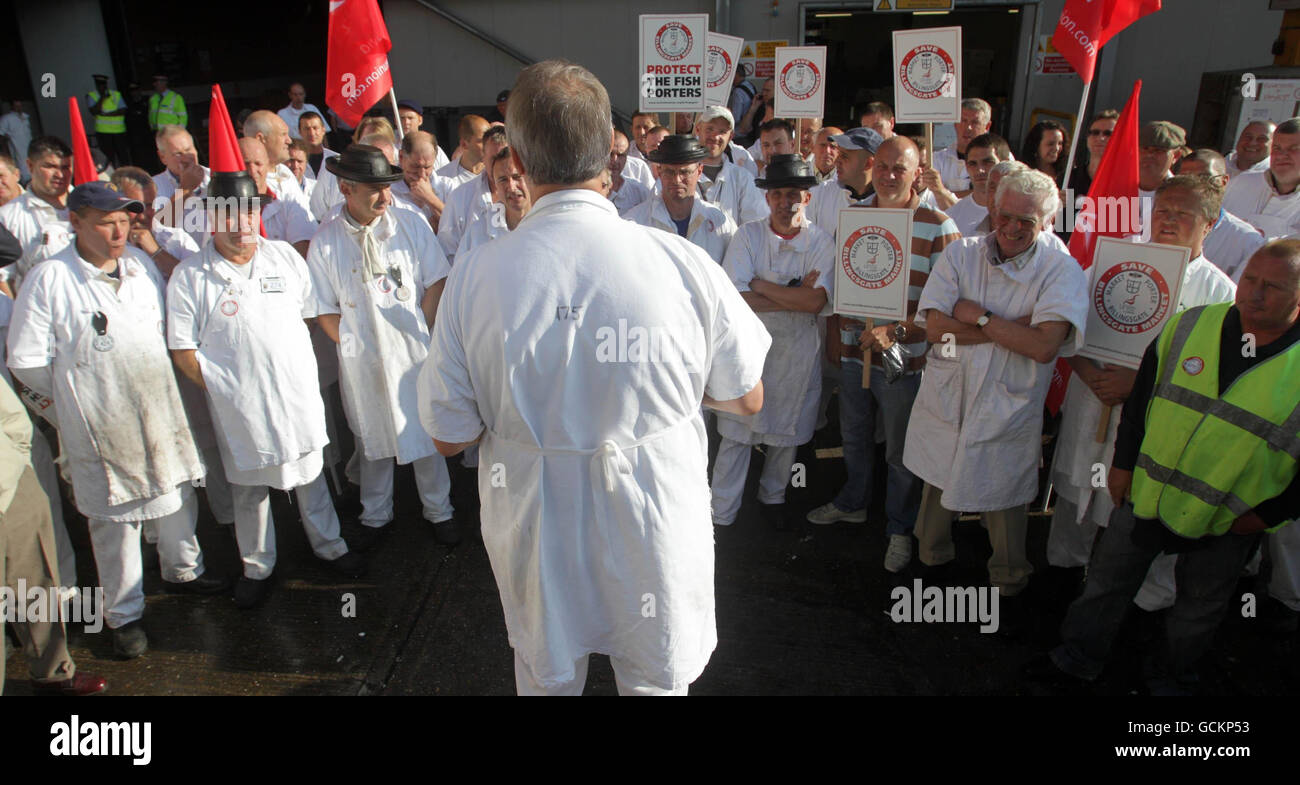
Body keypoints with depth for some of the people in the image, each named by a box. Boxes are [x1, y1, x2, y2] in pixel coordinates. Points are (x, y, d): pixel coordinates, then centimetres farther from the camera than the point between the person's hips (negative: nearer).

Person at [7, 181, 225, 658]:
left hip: (161, 413, 5)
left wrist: (156, 382, 11)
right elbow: (26, 361, -11)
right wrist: (80, 393, -1)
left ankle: (183, 570, 45)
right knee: (115, 520, 8)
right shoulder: (48, 280, -15)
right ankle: (124, 614, 27)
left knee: (177, 496, 19)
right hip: (101, 428, -5)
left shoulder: (141, 265, 2)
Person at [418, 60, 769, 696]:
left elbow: (448, 435, -7)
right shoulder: (685, 263, -19)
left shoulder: (472, 278, -18)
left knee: (544, 675, 28)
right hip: (657, 533, 0)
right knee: (657, 679, 25)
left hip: (535, 541, 1)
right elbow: (747, 399, -5)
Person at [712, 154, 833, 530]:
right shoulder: (747, 236, -4)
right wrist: (794, 296, -17)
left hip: (798, 351, 1)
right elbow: (735, 297, -15)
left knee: (786, 433, 15)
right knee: (736, 434, 2)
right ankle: (721, 514, 14)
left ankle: (772, 497, 38)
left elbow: (816, 302, -17)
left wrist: (760, 284, -15)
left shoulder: (821, 242, -4)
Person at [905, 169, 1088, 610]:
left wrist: (978, 316, -16)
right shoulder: (960, 255, -2)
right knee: (936, 494, 17)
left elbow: (1045, 347, -21)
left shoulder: (1062, 271, -7)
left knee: (1004, 505, 12)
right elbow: (935, 328, -14)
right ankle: (933, 563, 44)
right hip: (945, 403, 2)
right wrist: (1013, 327, -17)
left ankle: (1007, 589, 37)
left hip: (1008, 413, -2)